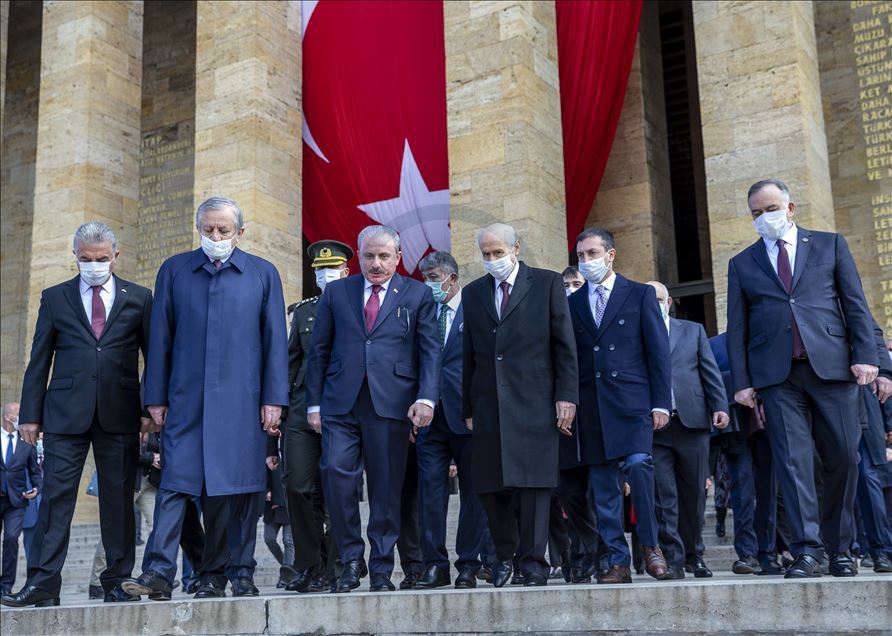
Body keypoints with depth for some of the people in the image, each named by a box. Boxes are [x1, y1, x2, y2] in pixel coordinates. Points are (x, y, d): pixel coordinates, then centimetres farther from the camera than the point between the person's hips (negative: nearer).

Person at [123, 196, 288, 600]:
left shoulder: (263, 274, 7)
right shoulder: (174, 271, 9)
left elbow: (274, 340, 5)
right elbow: (160, 338, 8)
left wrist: (273, 399, -1)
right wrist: (156, 398, 4)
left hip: (240, 400, 0)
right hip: (185, 398, 1)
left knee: (228, 488, 3)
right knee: (174, 481, -6)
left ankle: (214, 576, 13)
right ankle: (158, 573, -5)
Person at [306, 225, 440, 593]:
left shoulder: (417, 295, 9)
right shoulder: (336, 292, 13)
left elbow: (430, 350, 4)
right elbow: (319, 351, 13)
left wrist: (426, 398, -9)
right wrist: (314, 403, 7)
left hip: (391, 403, -1)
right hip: (341, 402, 1)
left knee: (386, 486, 2)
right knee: (336, 473, -12)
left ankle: (381, 569, 13)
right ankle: (351, 559, 6)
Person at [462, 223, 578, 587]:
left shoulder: (548, 284, 6)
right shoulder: (472, 294, 15)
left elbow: (564, 345, 2)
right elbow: (468, 356, 13)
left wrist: (566, 396, -6)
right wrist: (468, 408, 8)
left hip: (534, 401, -3)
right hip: (488, 404, 3)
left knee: (534, 481, -5)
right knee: (489, 485, 3)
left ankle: (532, 561, 3)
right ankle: (504, 554, 21)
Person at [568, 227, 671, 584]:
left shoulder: (640, 294, 7)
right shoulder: (572, 303, 15)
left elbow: (659, 351, 3)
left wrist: (661, 403, -5)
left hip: (632, 402, -3)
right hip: (591, 407, 3)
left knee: (637, 463, -22)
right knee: (603, 487, 3)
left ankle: (649, 542, -4)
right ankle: (617, 562, 10)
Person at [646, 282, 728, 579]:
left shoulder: (693, 330, 15)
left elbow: (710, 371, 10)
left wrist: (719, 406, -1)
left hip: (692, 421, 2)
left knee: (694, 493, 7)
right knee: (663, 495, -6)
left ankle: (693, 555, 21)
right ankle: (673, 558, -1)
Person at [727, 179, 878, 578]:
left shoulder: (830, 245, 13)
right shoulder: (742, 264, 15)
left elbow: (855, 304, 8)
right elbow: (736, 328, 11)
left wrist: (865, 355, -3)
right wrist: (742, 381, 2)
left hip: (831, 366, 0)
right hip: (778, 376, 0)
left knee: (843, 458, 0)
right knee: (793, 460, -7)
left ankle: (839, 548, 14)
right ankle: (807, 550, -6)